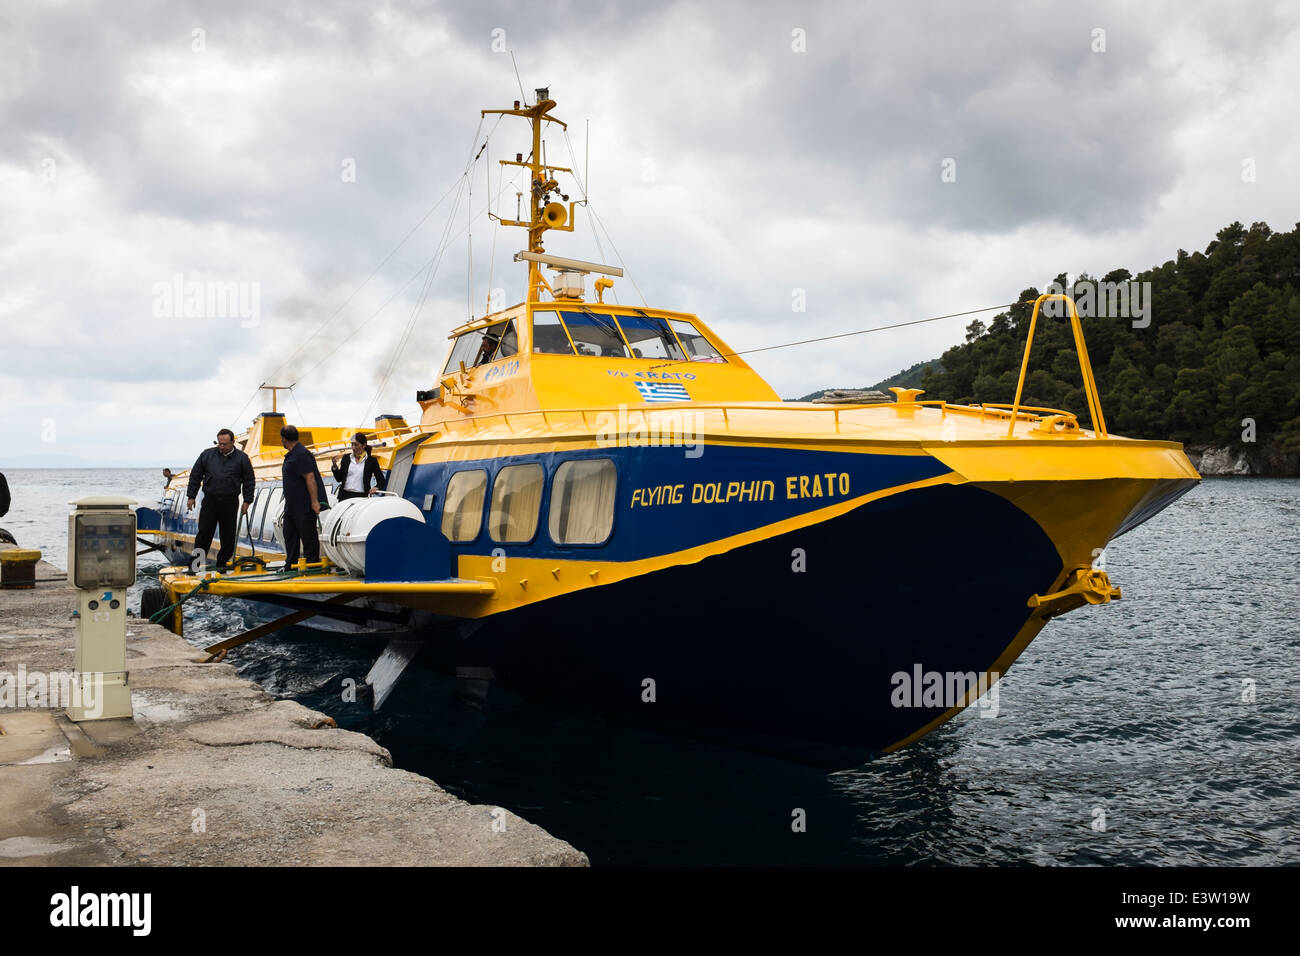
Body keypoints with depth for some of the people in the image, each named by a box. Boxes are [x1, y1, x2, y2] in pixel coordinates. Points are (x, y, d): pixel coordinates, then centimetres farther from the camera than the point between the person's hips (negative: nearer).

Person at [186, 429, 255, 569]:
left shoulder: (242, 458, 2)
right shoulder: (207, 455, 4)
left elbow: (249, 481, 5)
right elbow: (195, 476, 9)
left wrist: (247, 501, 0)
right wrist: (191, 496, 6)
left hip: (230, 503, 0)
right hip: (210, 501, 0)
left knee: (228, 535, 5)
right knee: (204, 532, -2)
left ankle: (222, 561, 16)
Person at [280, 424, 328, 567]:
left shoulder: (301, 455, -18)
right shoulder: (291, 455, 15)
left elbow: (310, 478, -23)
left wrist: (314, 501, -27)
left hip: (305, 506, -11)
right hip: (292, 505, 11)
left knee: (308, 535, -3)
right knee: (290, 534, 15)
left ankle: (312, 565, 3)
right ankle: (290, 564, 23)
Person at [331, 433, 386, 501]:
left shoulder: (372, 460, 4)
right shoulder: (346, 458, 12)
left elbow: (381, 480, 8)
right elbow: (339, 478, 13)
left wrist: (376, 487, -11)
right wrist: (334, 466, -1)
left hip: (362, 497, -3)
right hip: (345, 496, 3)